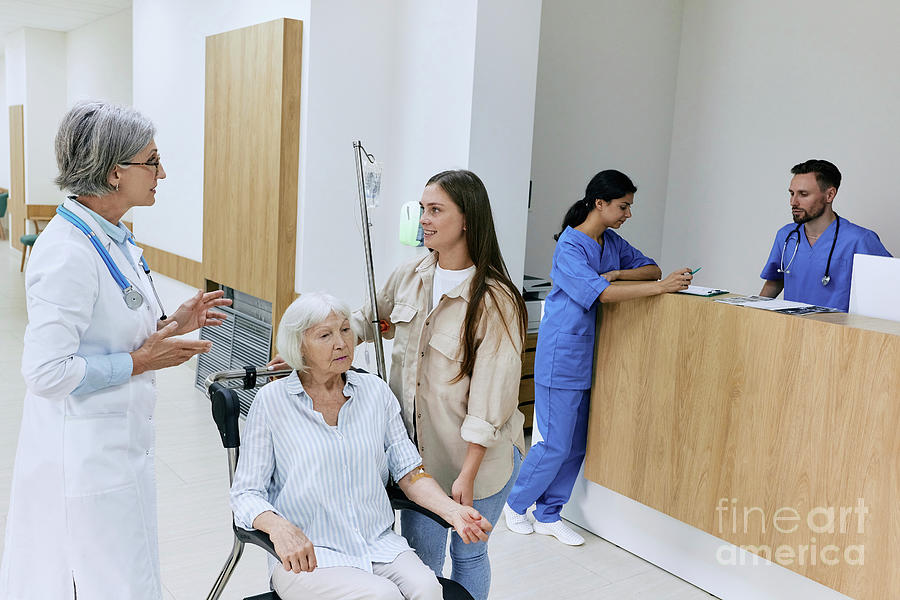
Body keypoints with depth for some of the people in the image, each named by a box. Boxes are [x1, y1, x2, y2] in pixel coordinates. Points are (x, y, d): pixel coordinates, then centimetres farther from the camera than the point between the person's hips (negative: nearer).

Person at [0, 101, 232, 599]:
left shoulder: (111, 237, 7)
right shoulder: (67, 252, -22)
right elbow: (46, 372, -24)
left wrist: (170, 325, 4)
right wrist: (140, 362, -18)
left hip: (119, 443, 9)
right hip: (83, 457, -9)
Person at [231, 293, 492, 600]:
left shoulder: (375, 390, 7)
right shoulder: (271, 401, -3)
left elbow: (408, 469, 7)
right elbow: (246, 493, -3)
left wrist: (452, 510, -11)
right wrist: (280, 528, -24)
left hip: (379, 543, 3)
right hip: (306, 554, -3)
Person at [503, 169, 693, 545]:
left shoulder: (612, 242, 10)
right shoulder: (569, 247, -15)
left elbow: (651, 268, 10)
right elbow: (600, 293, -26)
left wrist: (616, 274, -9)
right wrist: (661, 287, -31)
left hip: (589, 357, 8)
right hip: (562, 356, -8)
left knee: (577, 445, 11)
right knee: (556, 445, -3)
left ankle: (548, 515, 25)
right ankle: (515, 505, 19)